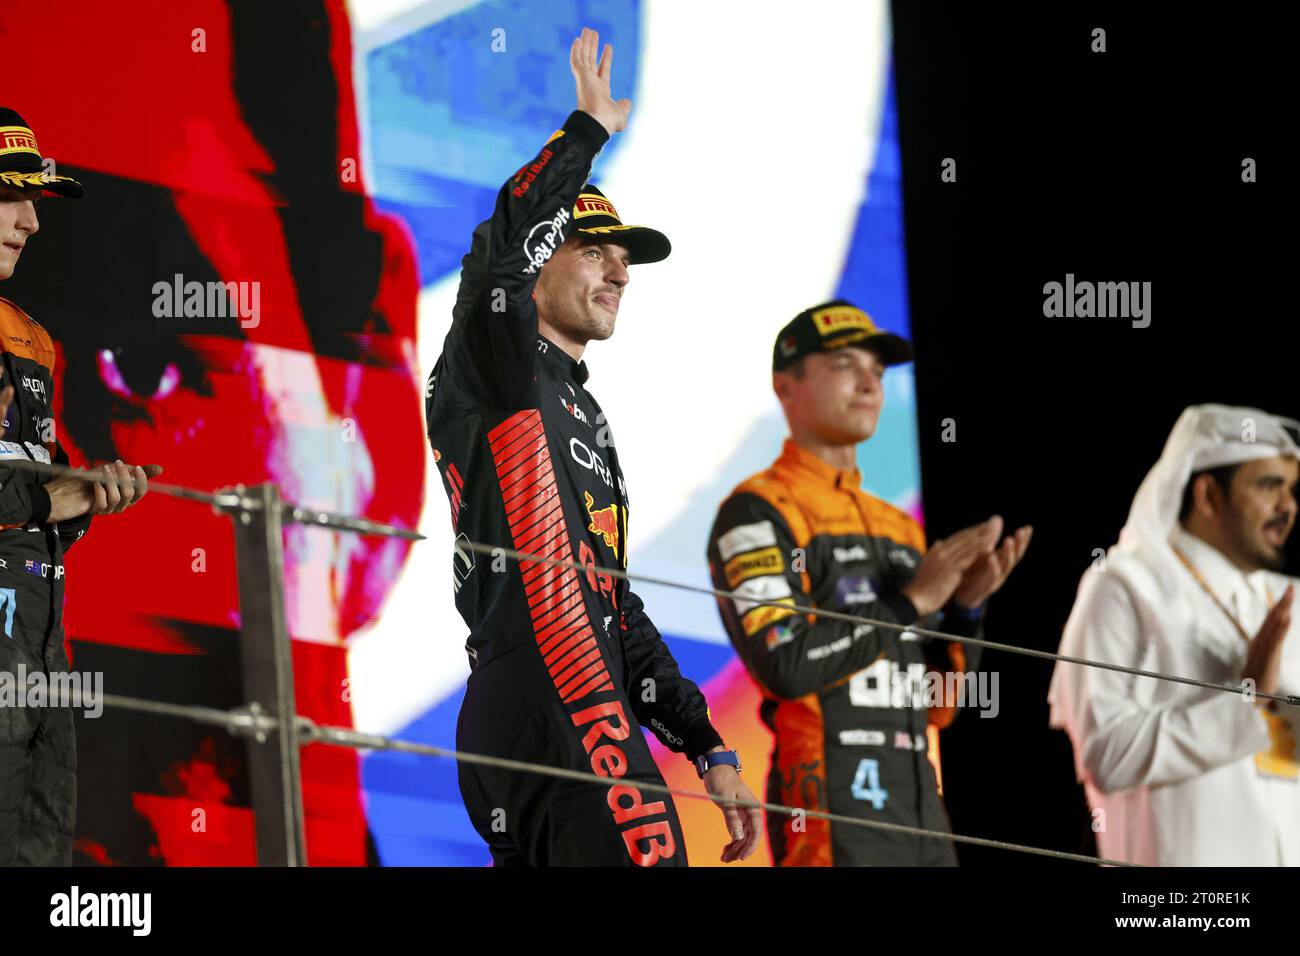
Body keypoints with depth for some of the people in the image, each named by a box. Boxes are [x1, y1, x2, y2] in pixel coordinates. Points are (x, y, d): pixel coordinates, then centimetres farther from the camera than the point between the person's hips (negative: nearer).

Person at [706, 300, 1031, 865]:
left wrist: (964, 608, 2)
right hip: (829, 809, -8)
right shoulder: (756, 513, -2)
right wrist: (911, 602, -11)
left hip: (922, 808, 8)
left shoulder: (900, 527, 21)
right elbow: (785, 663, -17)